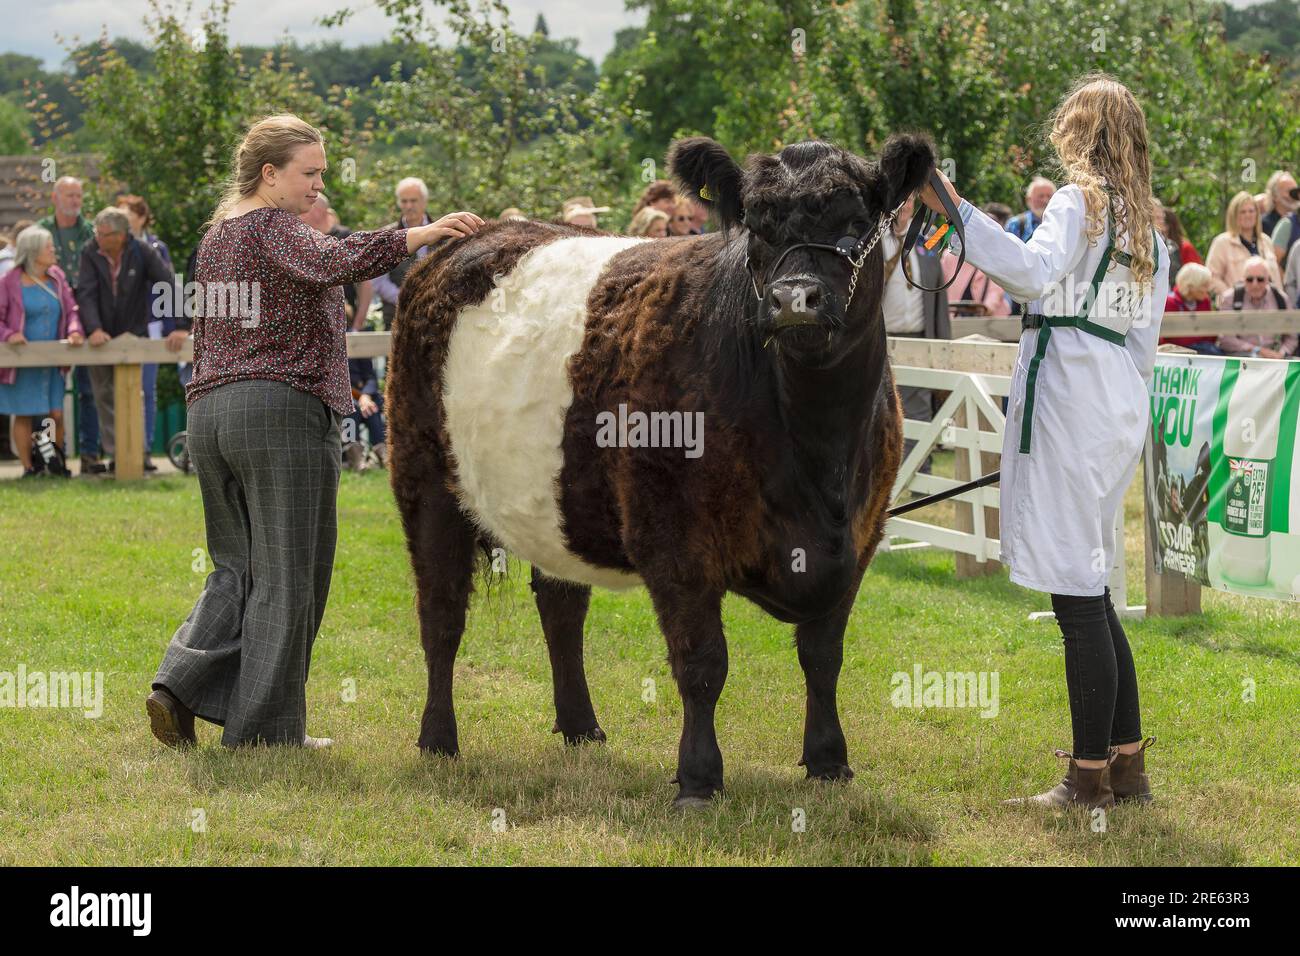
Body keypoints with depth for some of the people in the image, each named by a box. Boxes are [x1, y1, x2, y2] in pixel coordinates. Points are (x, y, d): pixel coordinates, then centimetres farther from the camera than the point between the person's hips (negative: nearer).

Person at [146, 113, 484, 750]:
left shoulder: (216, 235, 20)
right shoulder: (273, 227, -8)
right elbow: (329, 262, -29)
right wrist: (418, 236, -35)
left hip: (210, 410, 9)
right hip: (283, 408, -9)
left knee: (239, 568, 16)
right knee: (286, 575, -1)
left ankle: (181, 687, 0)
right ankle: (264, 727, 0)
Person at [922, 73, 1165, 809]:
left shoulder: (1080, 200, -7)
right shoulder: (1148, 224, 19)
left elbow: (1033, 270, -26)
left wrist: (957, 209, -28)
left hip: (1069, 392, -9)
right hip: (1122, 402, 9)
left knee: (1077, 590, -8)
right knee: (1090, 588, 15)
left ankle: (1091, 778, -8)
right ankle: (1127, 766, 17)